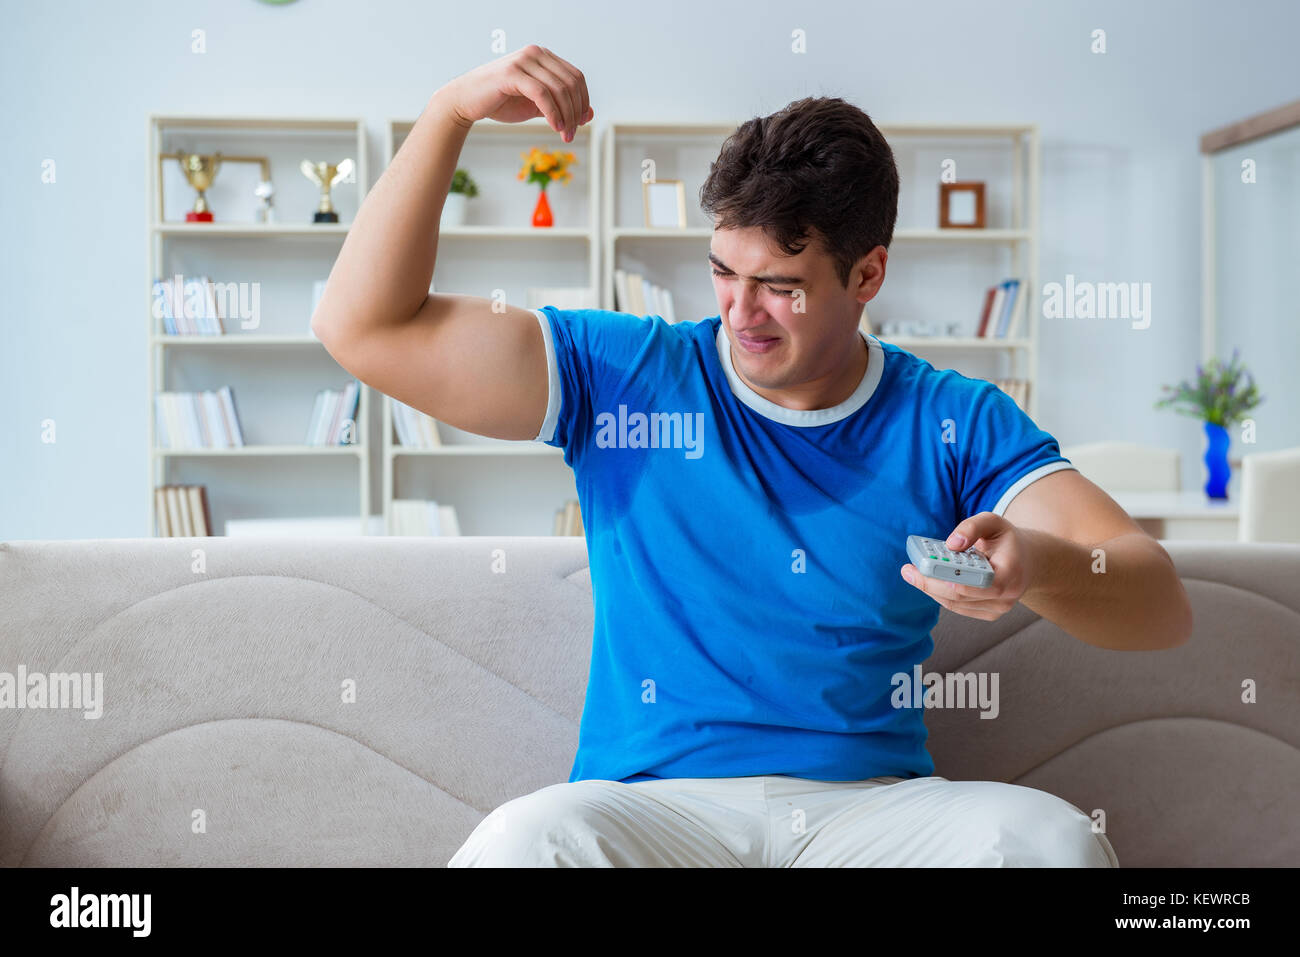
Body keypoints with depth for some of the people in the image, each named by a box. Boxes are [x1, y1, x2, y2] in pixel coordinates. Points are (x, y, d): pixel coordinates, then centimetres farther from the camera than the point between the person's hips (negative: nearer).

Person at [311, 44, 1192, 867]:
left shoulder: (955, 424, 7)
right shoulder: (623, 376, 7)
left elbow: (1163, 609, -2)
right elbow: (366, 327, 3)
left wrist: (1040, 567, -26)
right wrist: (452, 111, -5)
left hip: (876, 804, 2)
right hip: (654, 802, -1)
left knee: (1054, 839, -30)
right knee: (525, 840, -35)